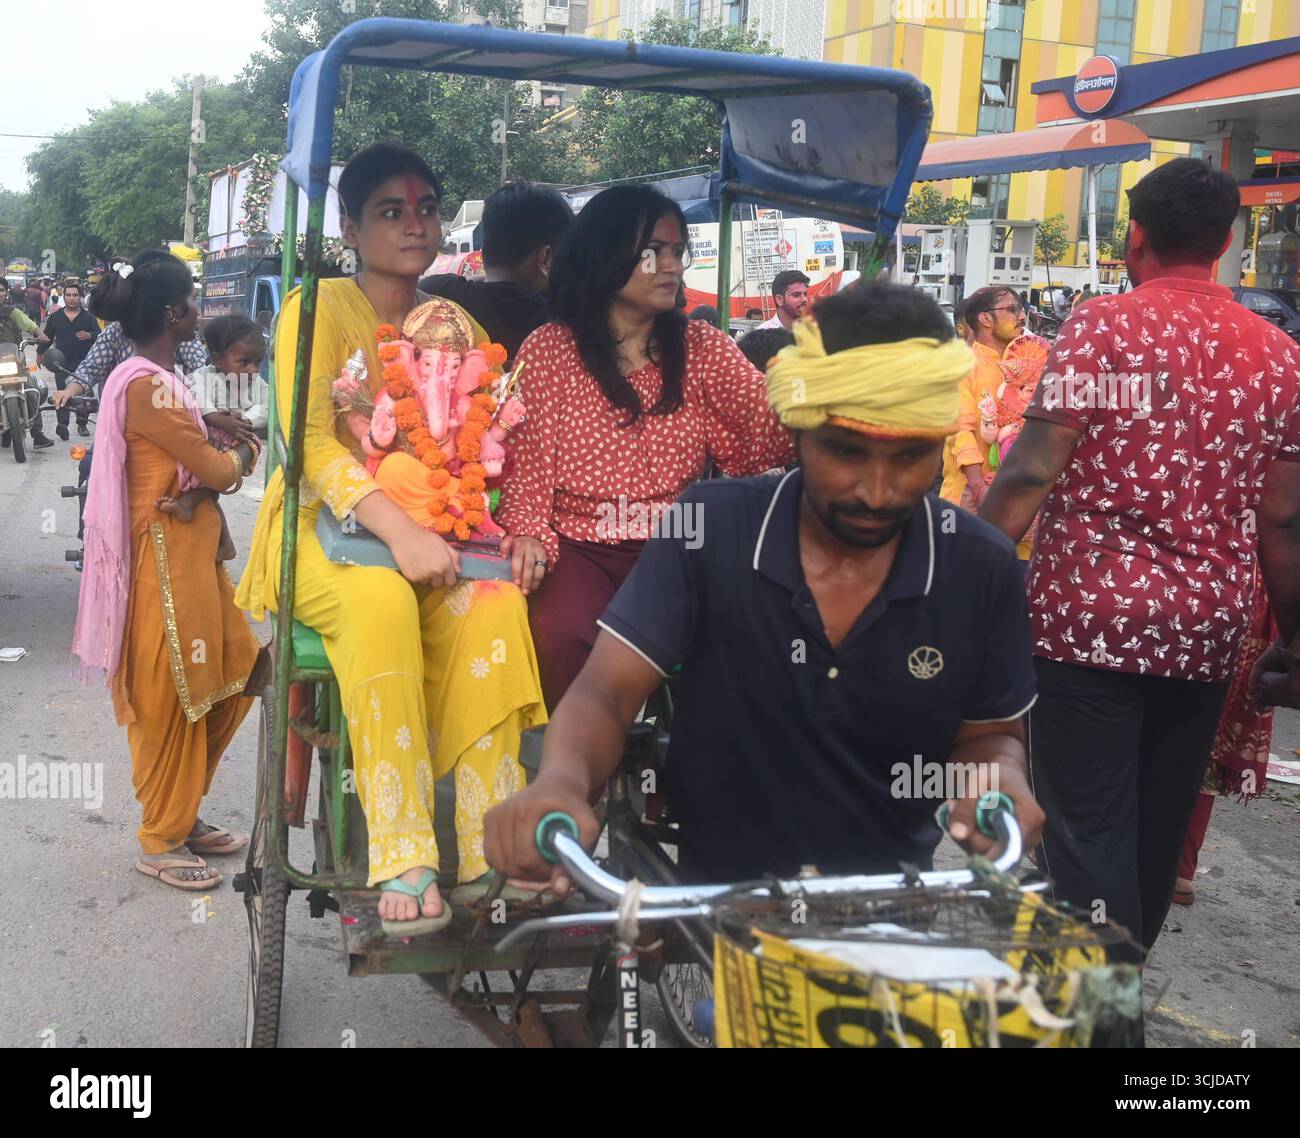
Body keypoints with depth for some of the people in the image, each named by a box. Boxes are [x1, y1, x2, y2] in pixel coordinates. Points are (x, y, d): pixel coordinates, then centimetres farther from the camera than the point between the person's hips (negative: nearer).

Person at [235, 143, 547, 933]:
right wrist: (400, 531, -28)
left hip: (433, 532, 4)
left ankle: (490, 846, -26)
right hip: (323, 526, -3)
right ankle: (402, 860, -35)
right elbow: (309, 439, -13)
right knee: (381, 598, -37)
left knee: (494, 602, -29)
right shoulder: (320, 309, 0)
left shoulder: (456, 324, 14)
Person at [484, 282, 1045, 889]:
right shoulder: (710, 529, -11)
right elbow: (605, 694, -13)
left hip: (895, 903, 3)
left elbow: (988, 733, 5)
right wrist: (562, 780, -34)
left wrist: (1002, 775, -18)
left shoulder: (981, 568, -7)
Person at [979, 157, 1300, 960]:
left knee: (1089, 833, 0)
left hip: (1090, 619, -5)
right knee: (1159, 829, 17)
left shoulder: (1102, 327, -6)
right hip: (1207, 630, 5)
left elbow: (1031, 473, -13)